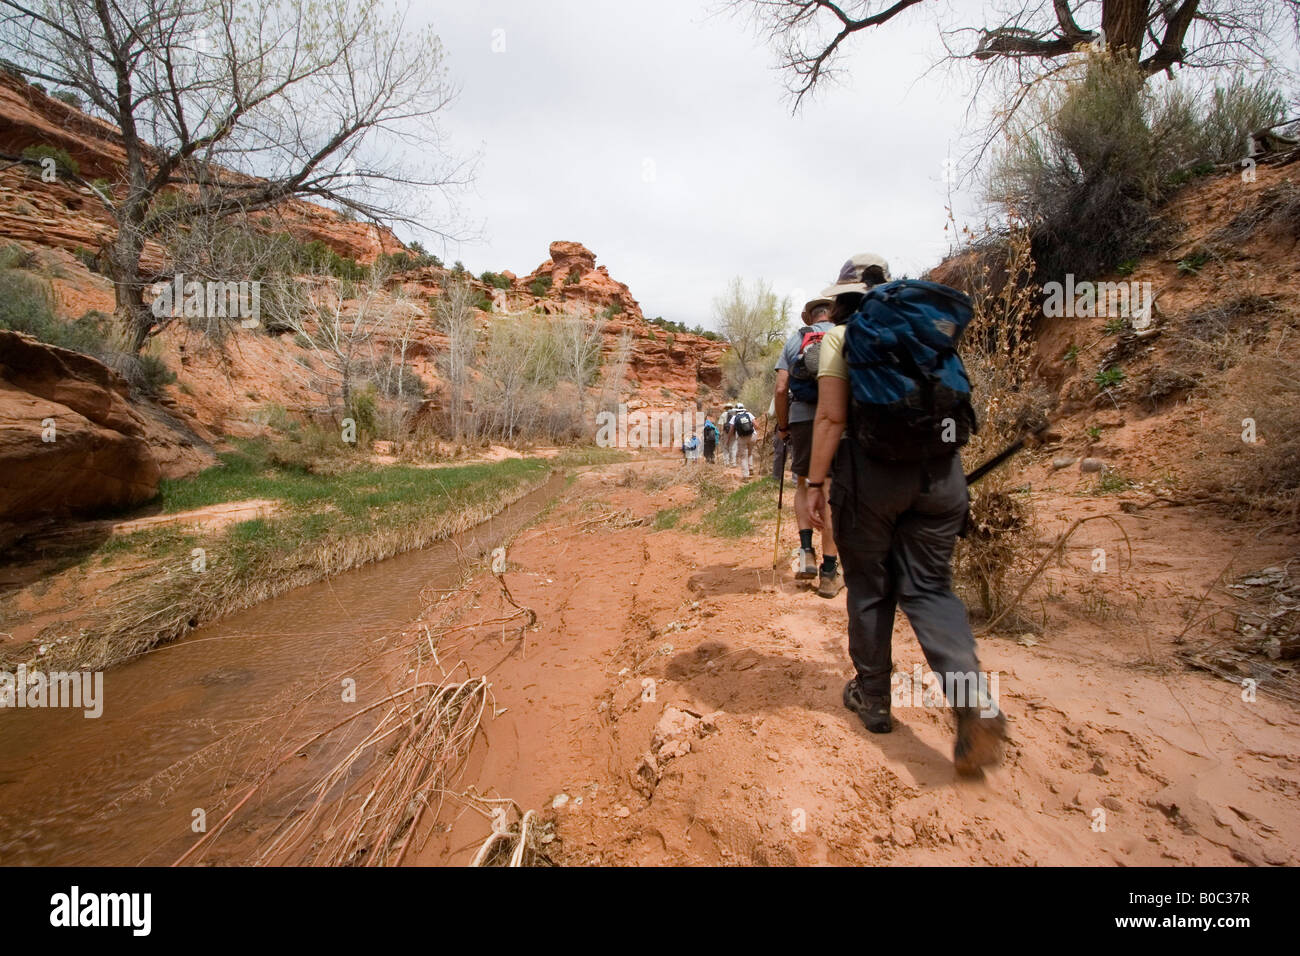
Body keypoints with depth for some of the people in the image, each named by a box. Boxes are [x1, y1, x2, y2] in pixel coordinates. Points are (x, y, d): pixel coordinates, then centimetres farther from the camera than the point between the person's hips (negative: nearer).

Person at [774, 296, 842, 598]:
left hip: (802, 419, 1)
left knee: (804, 484, 19)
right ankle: (829, 573, 5)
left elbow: (781, 389, 3)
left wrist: (782, 426, 12)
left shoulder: (794, 340, 11)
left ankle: (806, 550, 4)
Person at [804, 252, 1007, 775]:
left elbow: (831, 416, -9)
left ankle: (872, 697, 24)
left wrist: (815, 482, -6)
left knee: (868, 588, 11)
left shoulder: (840, 336, 0)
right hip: (941, 469, 4)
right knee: (929, 586, 9)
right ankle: (974, 698, -11)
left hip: (872, 469, -4)